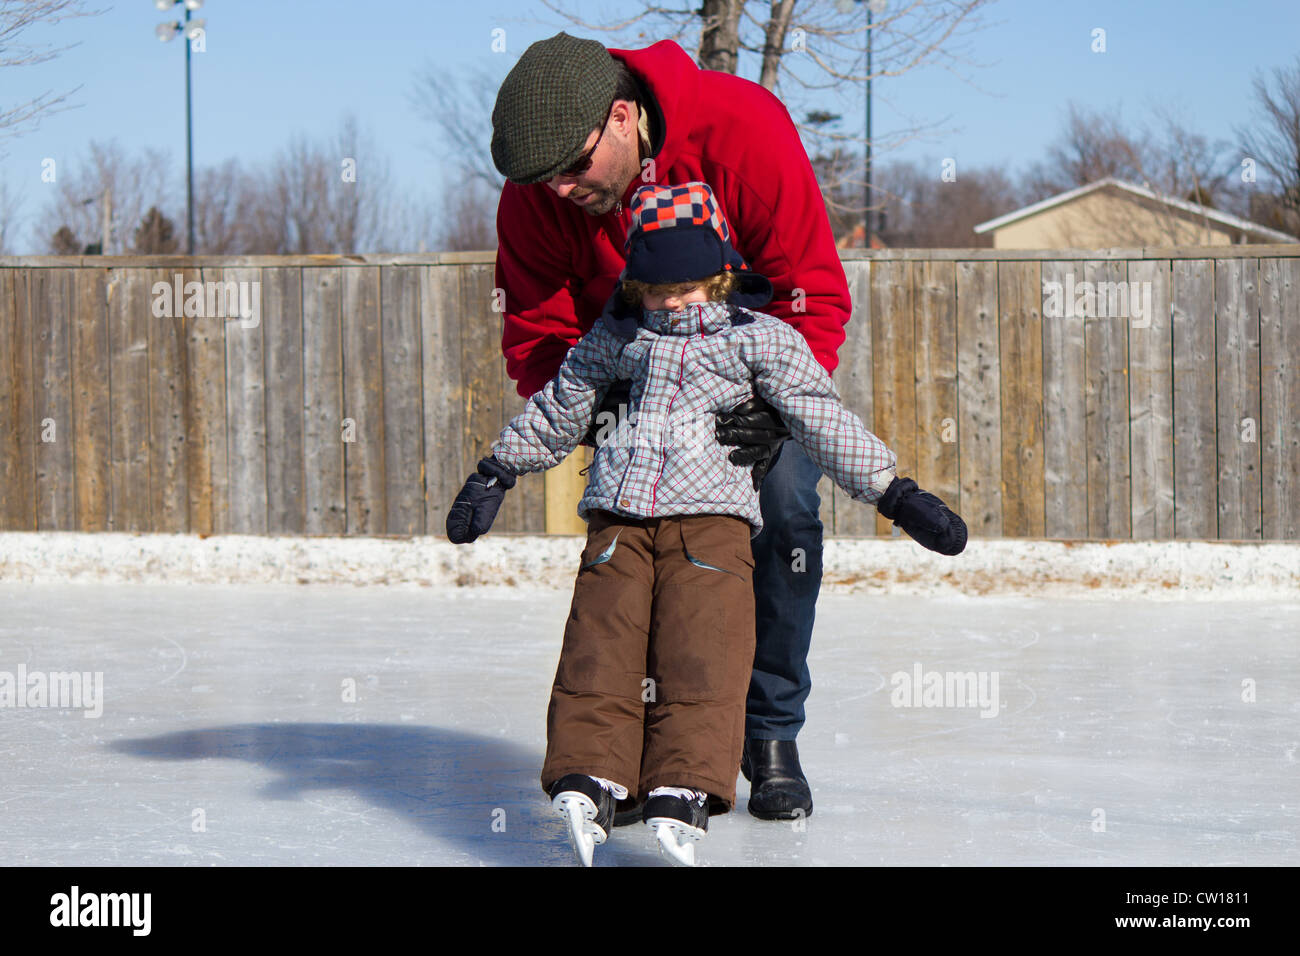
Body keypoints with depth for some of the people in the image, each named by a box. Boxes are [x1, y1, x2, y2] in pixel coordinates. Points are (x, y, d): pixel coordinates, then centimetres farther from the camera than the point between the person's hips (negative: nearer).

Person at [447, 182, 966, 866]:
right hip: (618, 516, 3)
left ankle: (683, 790, -31)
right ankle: (589, 777, -24)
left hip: (711, 514, -2)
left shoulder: (760, 339, 10)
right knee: (601, 646, -15)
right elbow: (556, 410, 30)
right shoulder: (614, 338, 19)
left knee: (700, 655, -20)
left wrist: (895, 494, 5)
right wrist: (493, 476, 34)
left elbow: (822, 421, 9)